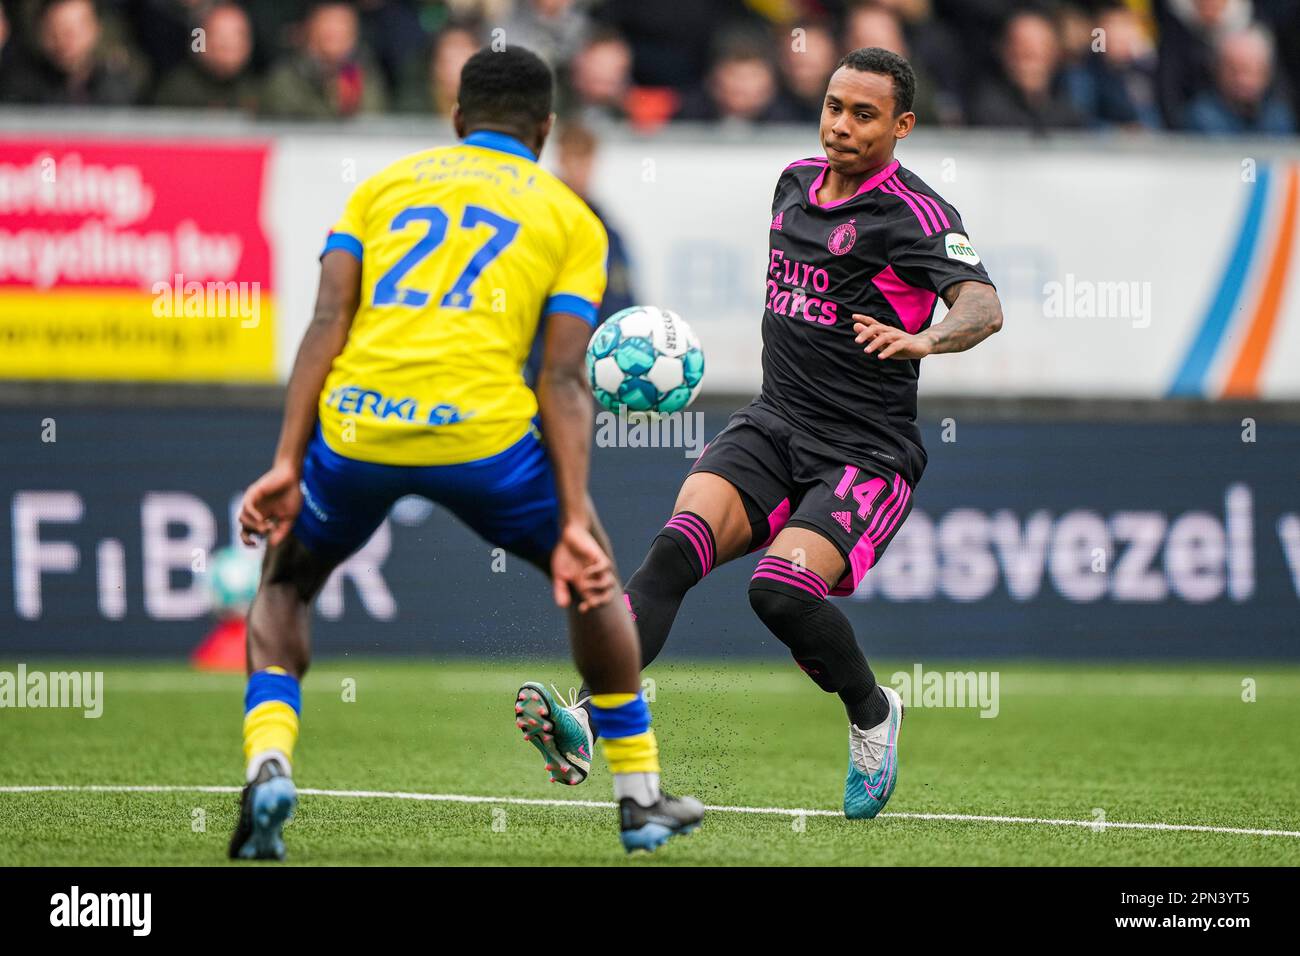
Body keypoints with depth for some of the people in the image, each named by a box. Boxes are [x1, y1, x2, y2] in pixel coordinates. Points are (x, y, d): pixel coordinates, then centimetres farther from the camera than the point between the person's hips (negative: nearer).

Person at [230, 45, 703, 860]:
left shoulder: (385, 185, 21)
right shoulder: (571, 218, 16)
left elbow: (328, 324, 6)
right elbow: (563, 379, 4)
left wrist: (288, 465, 2)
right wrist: (574, 525, -1)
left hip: (355, 425, 1)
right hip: (482, 428, -1)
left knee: (286, 583, 28)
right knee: (594, 579, 26)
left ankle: (269, 766, 2)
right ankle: (641, 798, 29)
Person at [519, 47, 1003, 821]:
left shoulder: (912, 213, -10)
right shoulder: (796, 182, 12)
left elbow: (984, 306, -27)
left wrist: (921, 340, -46)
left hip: (866, 452, -5)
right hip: (773, 429, 5)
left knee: (783, 589, -26)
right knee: (679, 546, -22)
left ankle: (873, 714, 4)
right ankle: (587, 717, -35)